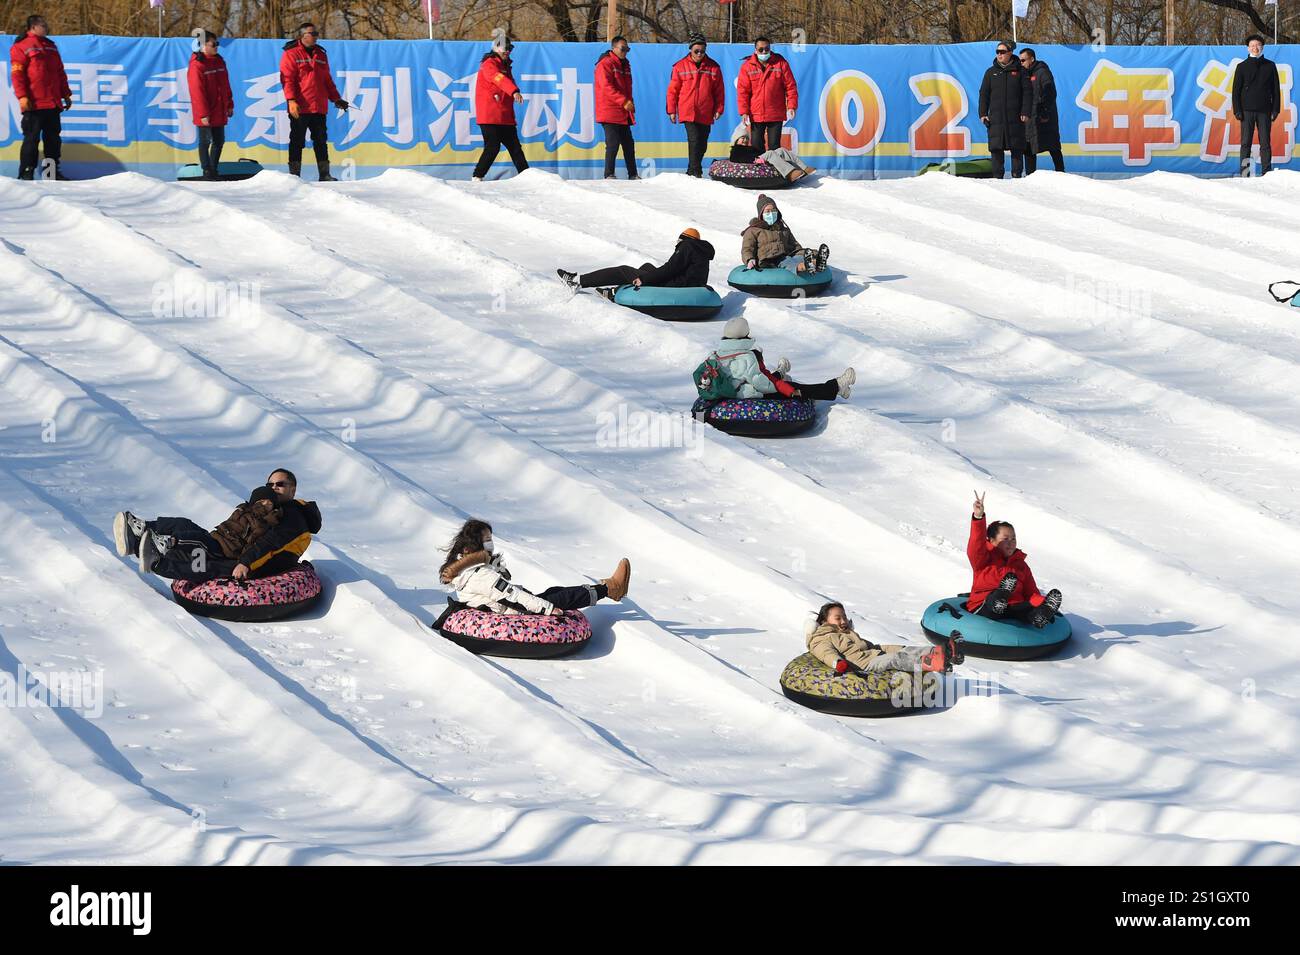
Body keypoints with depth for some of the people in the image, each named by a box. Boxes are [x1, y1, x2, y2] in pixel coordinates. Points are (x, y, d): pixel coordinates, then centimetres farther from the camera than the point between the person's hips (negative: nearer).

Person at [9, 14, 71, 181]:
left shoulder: (51, 46, 18)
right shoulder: (21, 47, -3)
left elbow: (60, 73, 23)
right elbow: (17, 74, -10)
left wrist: (66, 94, 19)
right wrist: (22, 96, -18)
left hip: (53, 103, 6)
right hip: (34, 104, -6)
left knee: (53, 138, 8)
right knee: (32, 139, -5)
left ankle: (54, 172, 14)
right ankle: (26, 173, -1)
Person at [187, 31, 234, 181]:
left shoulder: (219, 61, 10)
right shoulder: (197, 65, -14)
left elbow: (225, 86, 17)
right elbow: (197, 91, -17)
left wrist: (229, 105, 14)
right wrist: (203, 114, -20)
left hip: (219, 111, 7)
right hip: (205, 114, -7)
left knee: (219, 141, 11)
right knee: (206, 142, 0)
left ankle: (214, 169, 21)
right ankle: (207, 172, 6)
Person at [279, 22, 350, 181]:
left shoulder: (320, 55, 17)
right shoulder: (291, 54, -2)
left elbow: (327, 80, 24)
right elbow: (287, 79, -9)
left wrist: (336, 98, 18)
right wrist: (291, 100, -19)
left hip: (319, 108, 6)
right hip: (300, 108, -6)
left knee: (321, 141, 7)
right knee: (297, 142, -2)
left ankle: (324, 174, 11)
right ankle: (294, 173, 2)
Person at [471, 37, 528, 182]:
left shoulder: (505, 66, 20)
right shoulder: (489, 64, -10)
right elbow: (499, 78, -30)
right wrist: (514, 91, -46)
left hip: (506, 117, 9)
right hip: (490, 116, -9)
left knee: (515, 147, 8)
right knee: (492, 147, -13)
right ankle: (477, 177, -4)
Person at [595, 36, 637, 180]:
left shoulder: (625, 65, 19)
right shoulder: (605, 64, -8)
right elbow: (607, 87, -20)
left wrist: (631, 106, 14)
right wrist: (624, 101, -26)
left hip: (623, 114, 8)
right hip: (610, 113, -8)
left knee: (628, 144, 8)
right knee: (613, 144, -10)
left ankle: (633, 174, 12)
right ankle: (609, 174, -5)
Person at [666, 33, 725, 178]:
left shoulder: (713, 67, 6)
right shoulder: (680, 67, 1)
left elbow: (719, 91, 10)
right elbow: (673, 90, 4)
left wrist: (719, 109, 4)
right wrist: (672, 110, 2)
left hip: (706, 114, 3)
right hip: (688, 112, -3)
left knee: (702, 144, 8)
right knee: (694, 140, -16)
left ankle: (693, 172, 22)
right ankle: (694, 172, -17)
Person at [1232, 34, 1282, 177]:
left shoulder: (1270, 66, 9)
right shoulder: (1242, 67, 7)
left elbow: (1276, 89, 10)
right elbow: (1236, 90, 5)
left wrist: (1276, 109, 1)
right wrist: (1237, 110, -5)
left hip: (1264, 110, 1)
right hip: (1247, 110, -1)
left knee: (1265, 143, -1)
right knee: (1246, 142, -2)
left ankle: (1266, 171, 1)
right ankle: (1245, 171, -1)